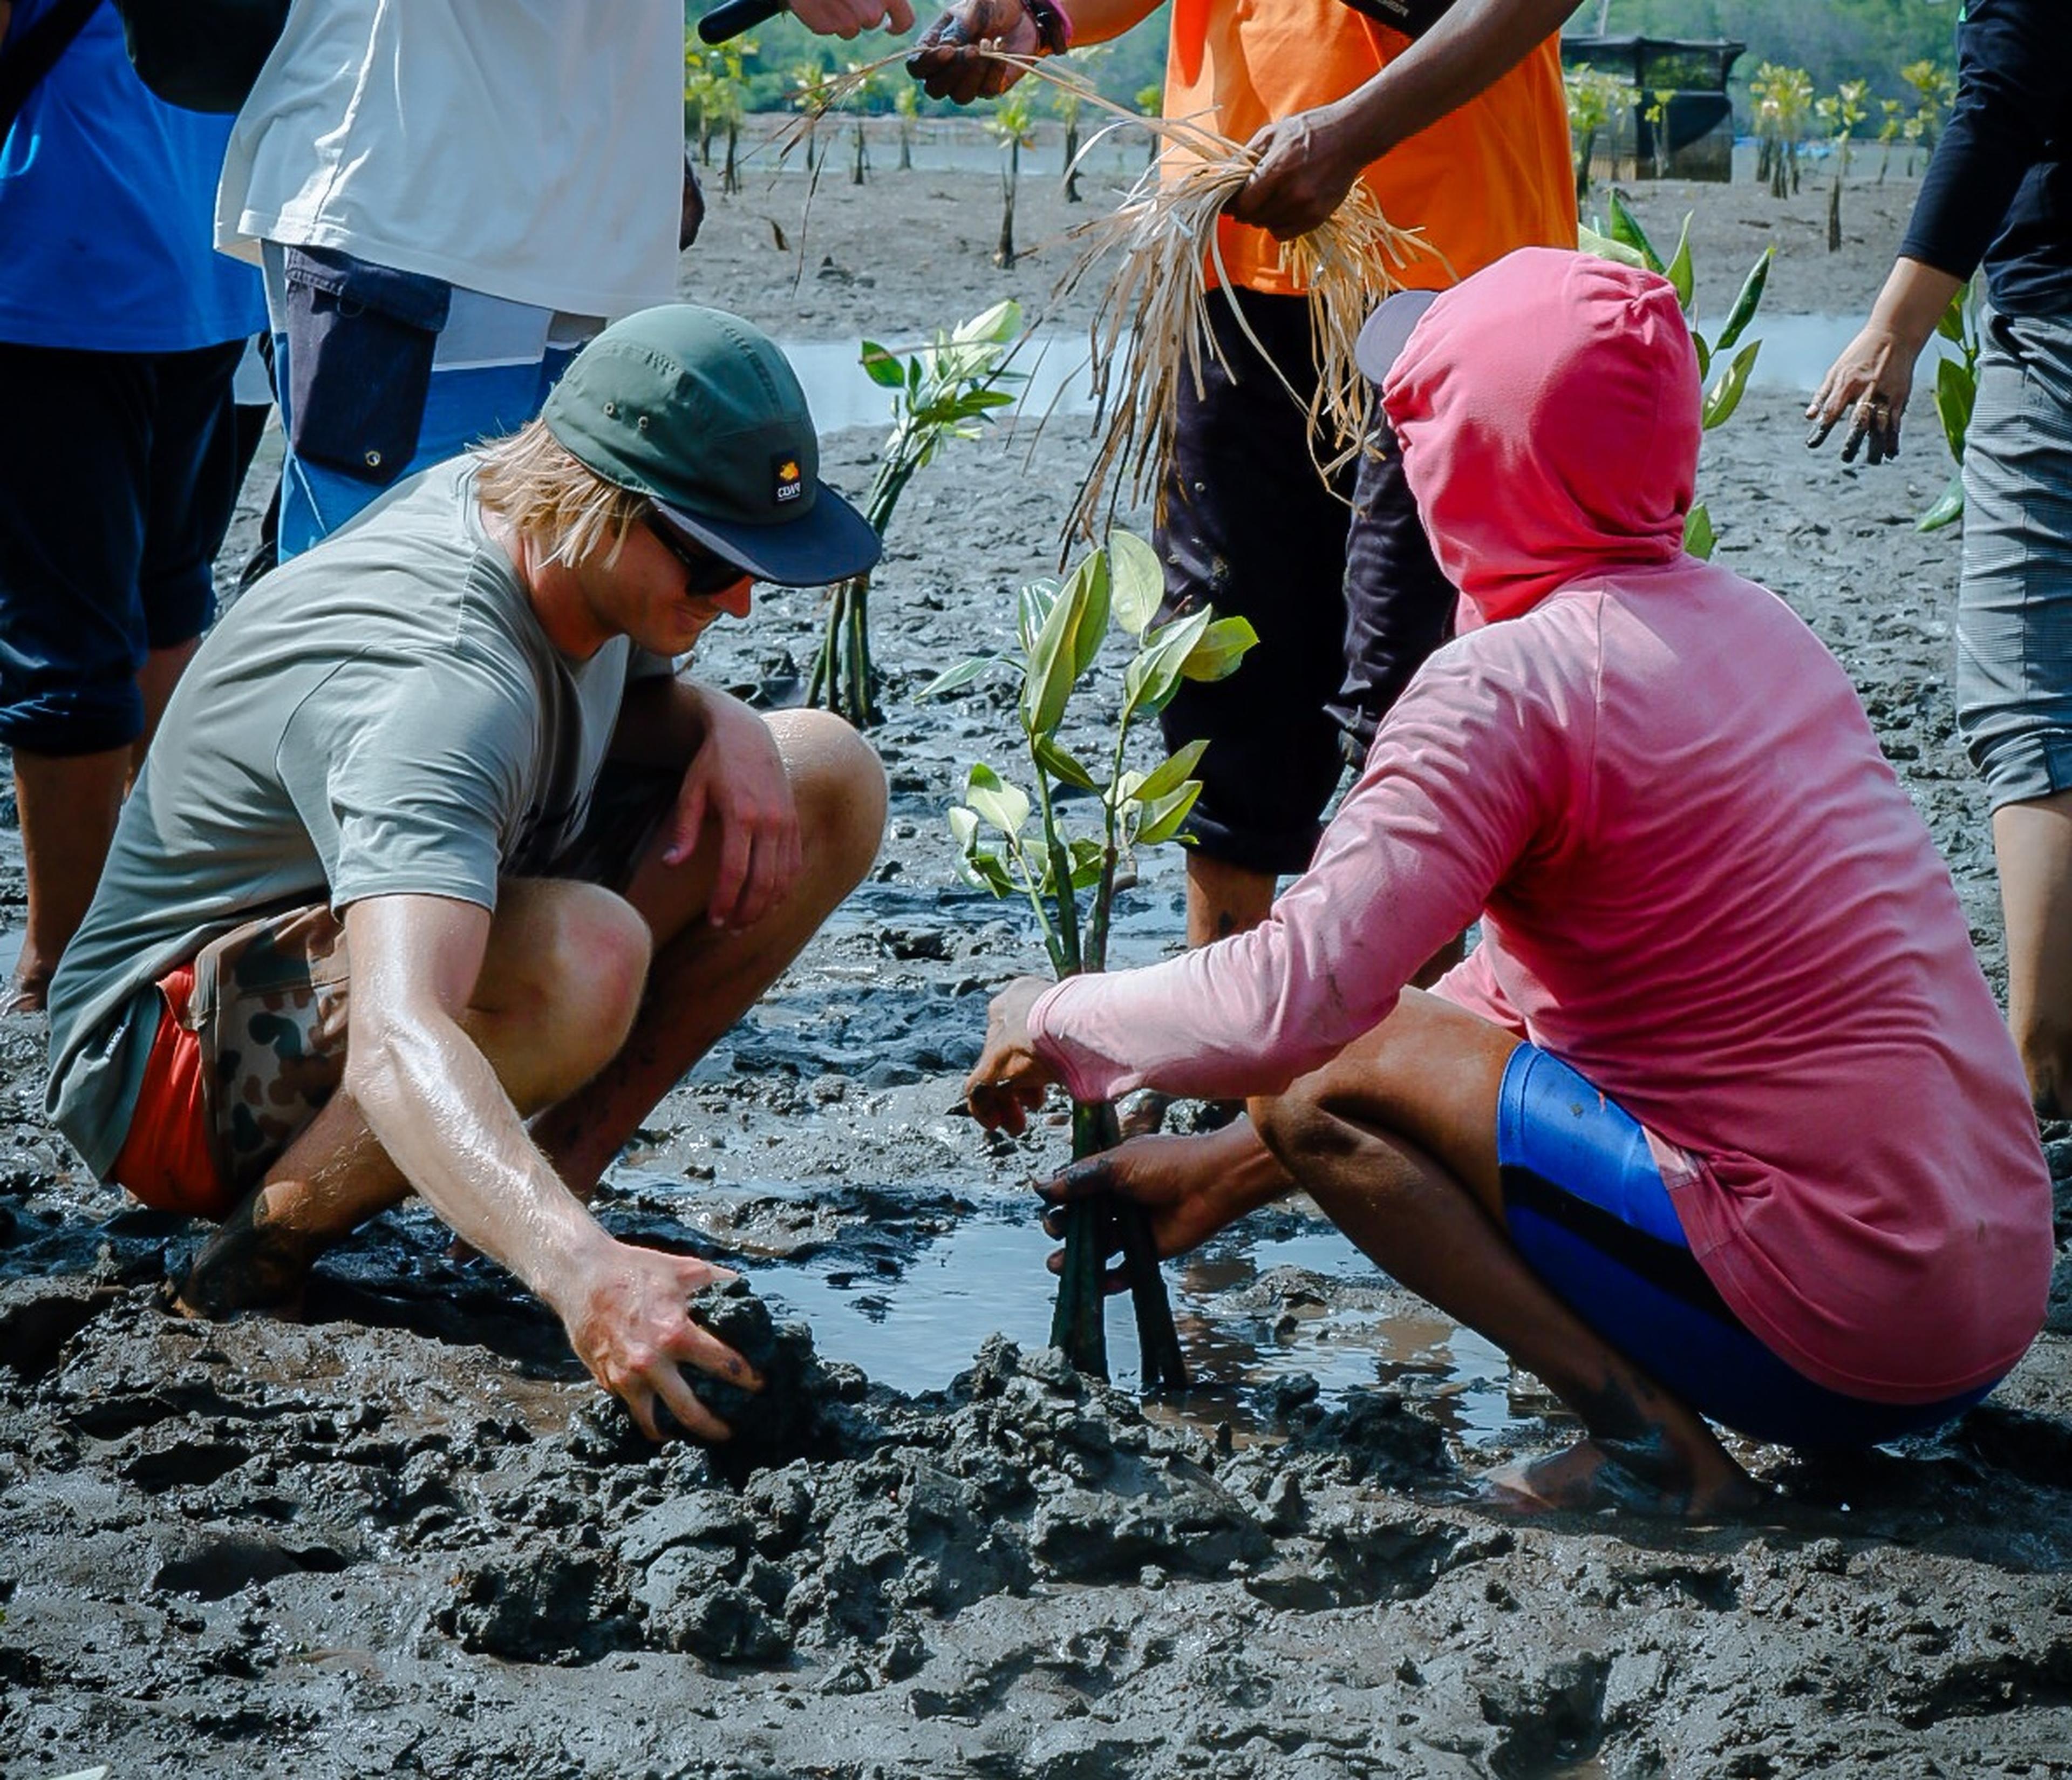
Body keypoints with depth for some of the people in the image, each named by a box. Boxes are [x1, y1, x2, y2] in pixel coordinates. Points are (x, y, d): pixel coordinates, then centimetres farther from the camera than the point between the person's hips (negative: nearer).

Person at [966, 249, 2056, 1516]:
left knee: (1330, 1071, 0)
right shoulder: (1746, 623, 13)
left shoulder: (1509, 683, -14)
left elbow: (1296, 996, -21)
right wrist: (1234, 1167, 23)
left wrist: (1056, 1021, 0)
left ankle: (1655, 1444, -8)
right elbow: (1534, 979, 19)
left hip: (1831, 1330, -8)